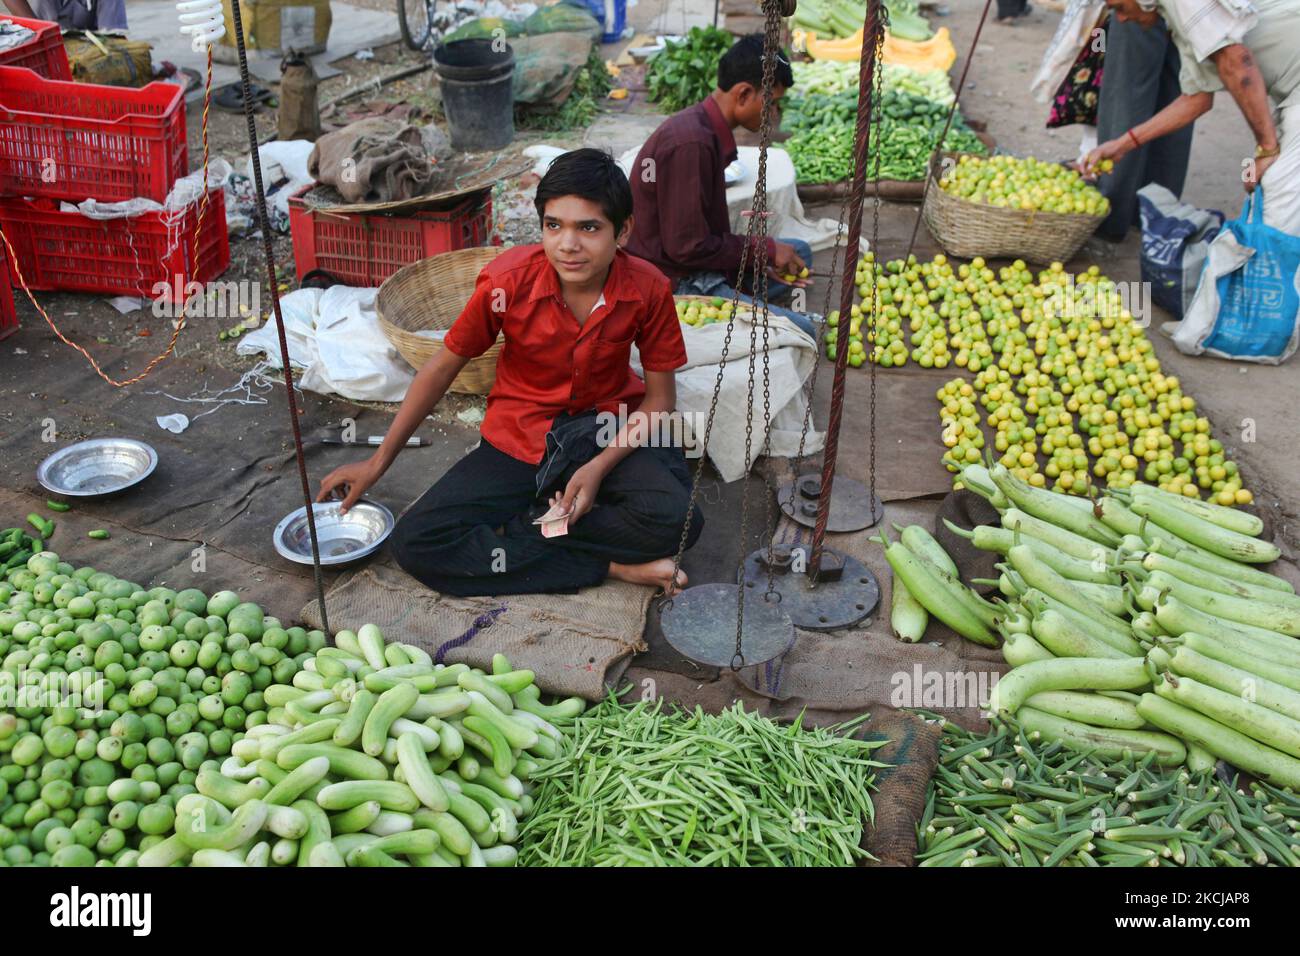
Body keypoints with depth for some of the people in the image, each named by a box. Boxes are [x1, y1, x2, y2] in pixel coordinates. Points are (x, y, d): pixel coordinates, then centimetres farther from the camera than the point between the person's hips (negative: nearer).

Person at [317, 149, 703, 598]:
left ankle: (517, 529, -13)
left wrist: (600, 467, -21)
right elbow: (443, 367, -3)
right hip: (517, 441, 1)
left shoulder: (647, 289, -16)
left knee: (673, 518, -32)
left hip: (606, 432, -1)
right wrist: (377, 463, 1)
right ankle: (612, 565, -19)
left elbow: (660, 396, -5)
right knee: (415, 543, -20)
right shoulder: (508, 280, -17)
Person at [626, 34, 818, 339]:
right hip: (675, 286, -10)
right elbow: (687, 247, -23)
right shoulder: (691, 144, -23)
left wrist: (760, 255, 2)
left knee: (798, 253, 20)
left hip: (699, 270, 11)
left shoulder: (702, 128, 9)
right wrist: (765, 249, -11)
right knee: (800, 332, -21)